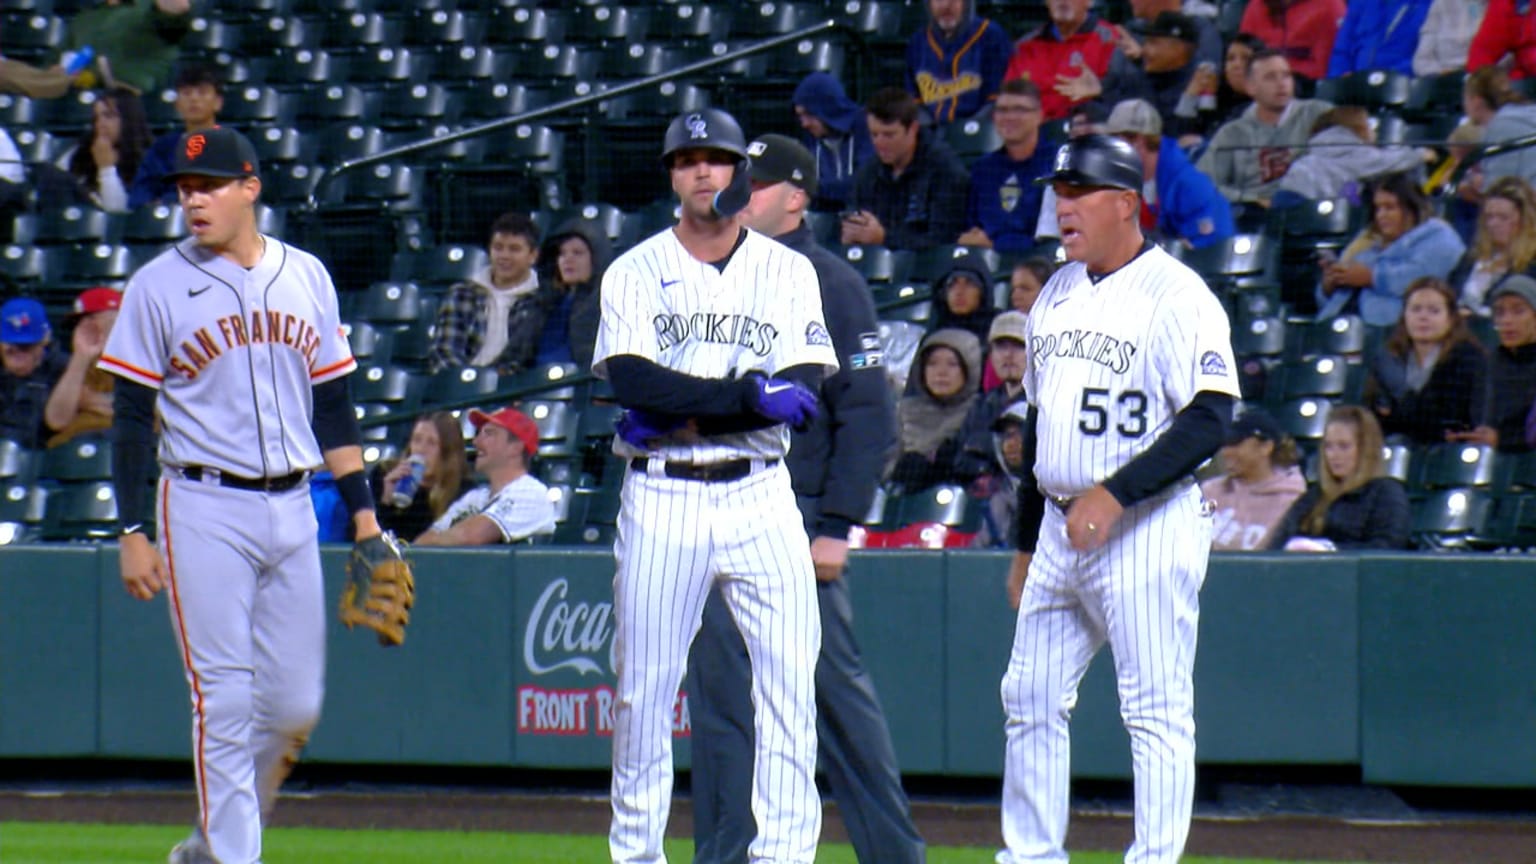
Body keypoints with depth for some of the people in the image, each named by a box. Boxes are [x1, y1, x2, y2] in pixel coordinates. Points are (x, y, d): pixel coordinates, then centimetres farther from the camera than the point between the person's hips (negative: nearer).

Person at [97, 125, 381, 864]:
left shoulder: (306, 277, 9)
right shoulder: (159, 287, -1)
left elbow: (333, 402, 14)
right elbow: (131, 416, -1)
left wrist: (361, 508, 8)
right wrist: (131, 532, -7)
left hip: (292, 509, 4)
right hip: (203, 511, -4)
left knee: (295, 706, 3)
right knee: (225, 702, -7)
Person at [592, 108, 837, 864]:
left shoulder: (787, 271, 6)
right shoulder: (634, 273, 4)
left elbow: (804, 394, -5)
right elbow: (634, 384, -11)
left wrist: (684, 415, -13)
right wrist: (746, 393, -20)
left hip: (759, 497, 0)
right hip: (661, 499, 0)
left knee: (790, 674, -9)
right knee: (644, 685, 2)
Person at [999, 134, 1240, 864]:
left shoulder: (1175, 296, -10)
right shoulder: (1058, 295, 15)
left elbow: (1209, 420, -19)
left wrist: (1115, 494, -26)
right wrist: (1026, 543, 22)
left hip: (1148, 528, -8)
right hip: (1061, 528, 8)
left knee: (1157, 710, -6)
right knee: (1030, 698, 9)